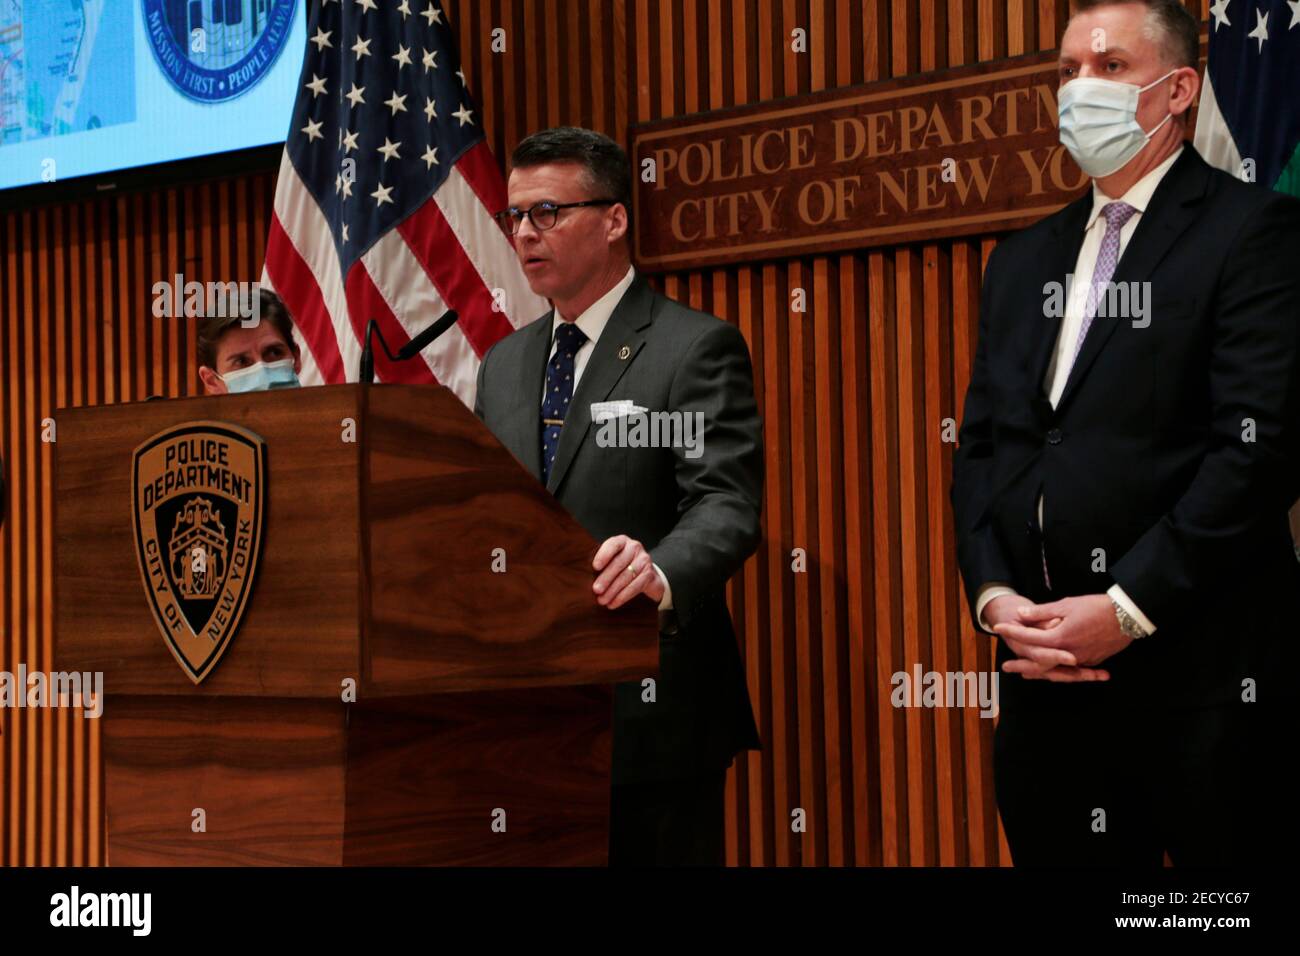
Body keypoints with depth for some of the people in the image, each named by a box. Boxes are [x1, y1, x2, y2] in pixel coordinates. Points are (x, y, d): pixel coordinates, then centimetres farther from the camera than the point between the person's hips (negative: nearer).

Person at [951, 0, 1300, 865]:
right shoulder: (1024, 261, 17)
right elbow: (982, 445, 15)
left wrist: (1128, 609, -16)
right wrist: (995, 595, -2)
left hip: (1199, 676, -5)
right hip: (1046, 671, 6)